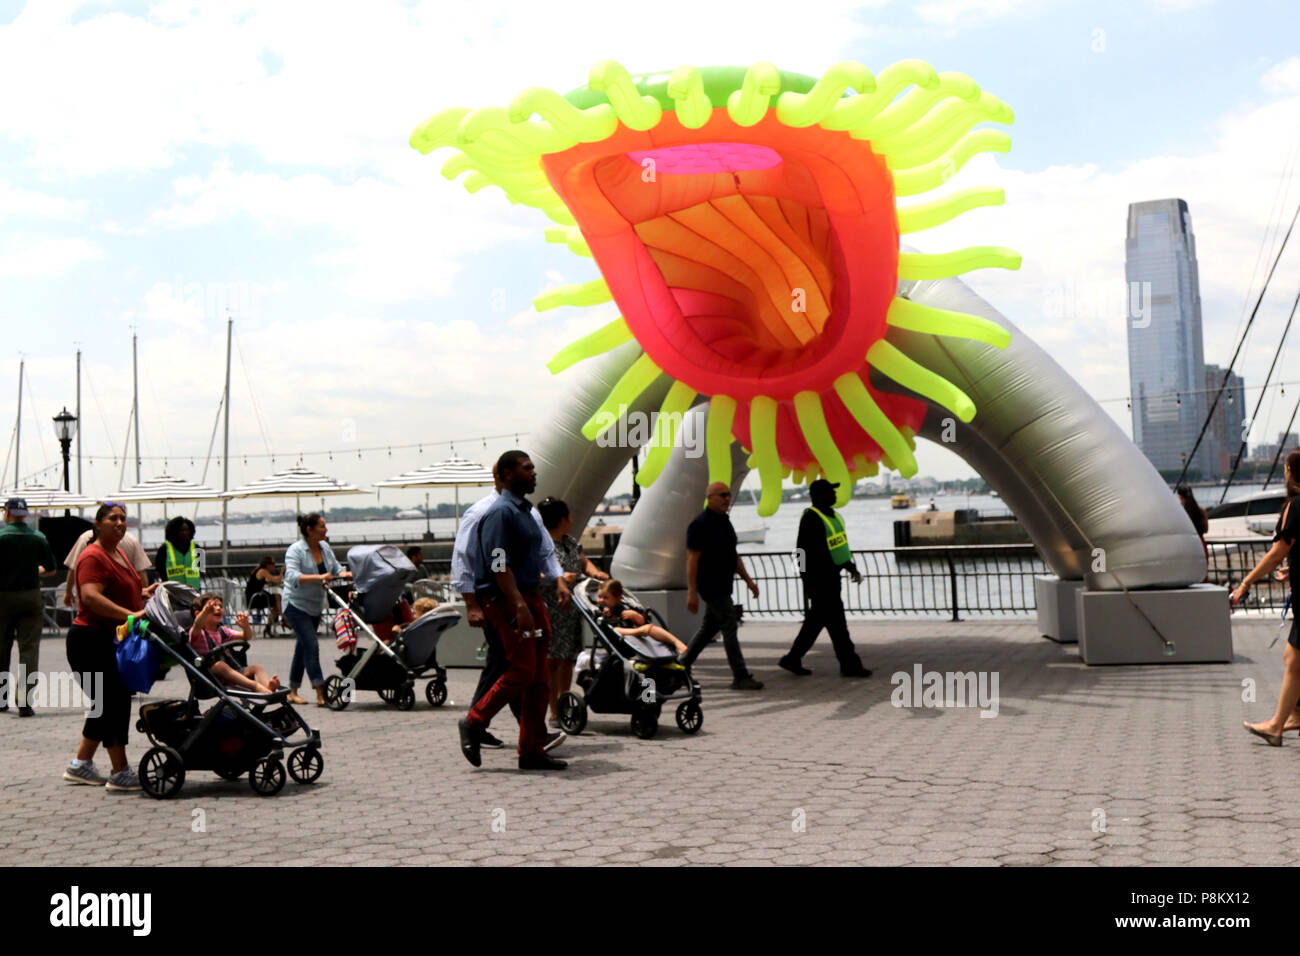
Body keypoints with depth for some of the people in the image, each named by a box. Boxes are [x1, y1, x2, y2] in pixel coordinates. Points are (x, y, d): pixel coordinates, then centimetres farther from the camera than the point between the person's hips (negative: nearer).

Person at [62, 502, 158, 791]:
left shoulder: (118, 553, 15)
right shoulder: (93, 557, -16)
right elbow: (91, 596, -30)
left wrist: (145, 592, 8)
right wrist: (130, 614, -38)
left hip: (111, 641, 10)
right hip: (91, 640, -10)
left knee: (107, 703, 14)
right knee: (115, 702, -9)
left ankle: (80, 766, 25)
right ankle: (120, 773, -3)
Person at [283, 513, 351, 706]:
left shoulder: (325, 547, 6)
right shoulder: (295, 550, -16)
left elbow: (336, 568, 12)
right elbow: (292, 577, -29)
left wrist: (347, 574, -11)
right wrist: (319, 577, -40)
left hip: (316, 606, 8)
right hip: (296, 605, -8)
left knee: (302, 647, 13)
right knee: (311, 645, -16)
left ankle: (293, 692, 22)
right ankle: (321, 694, -20)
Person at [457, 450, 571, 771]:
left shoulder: (527, 511, 19)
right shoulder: (500, 512, -12)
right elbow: (499, 564, -20)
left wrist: (560, 581, 14)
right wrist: (519, 606, -26)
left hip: (530, 597, 9)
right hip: (506, 600, -9)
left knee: (538, 678, 6)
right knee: (521, 672, -12)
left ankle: (533, 751, 10)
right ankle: (474, 723, 7)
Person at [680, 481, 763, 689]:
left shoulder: (724, 522, 14)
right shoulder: (700, 524, -14)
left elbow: (733, 555, 22)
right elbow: (692, 559, -17)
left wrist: (748, 580, 17)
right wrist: (691, 592, -21)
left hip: (722, 585, 9)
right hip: (710, 585, -9)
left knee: (709, 627, 14)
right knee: (729, 627, -8)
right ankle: (740, 677, -4)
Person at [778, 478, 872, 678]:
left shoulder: (833, 516, 15)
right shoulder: (812, 518, -16)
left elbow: (841, 547, 24)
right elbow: (804, 551, -19)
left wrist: (851, 568, 15)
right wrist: (810, 582, -20)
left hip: (831, 577, 10)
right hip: (819, 579, -10)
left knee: (815, 621, 14)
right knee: (836, 622, -6)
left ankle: (792, 659, 21)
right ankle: (850, 665, 0)